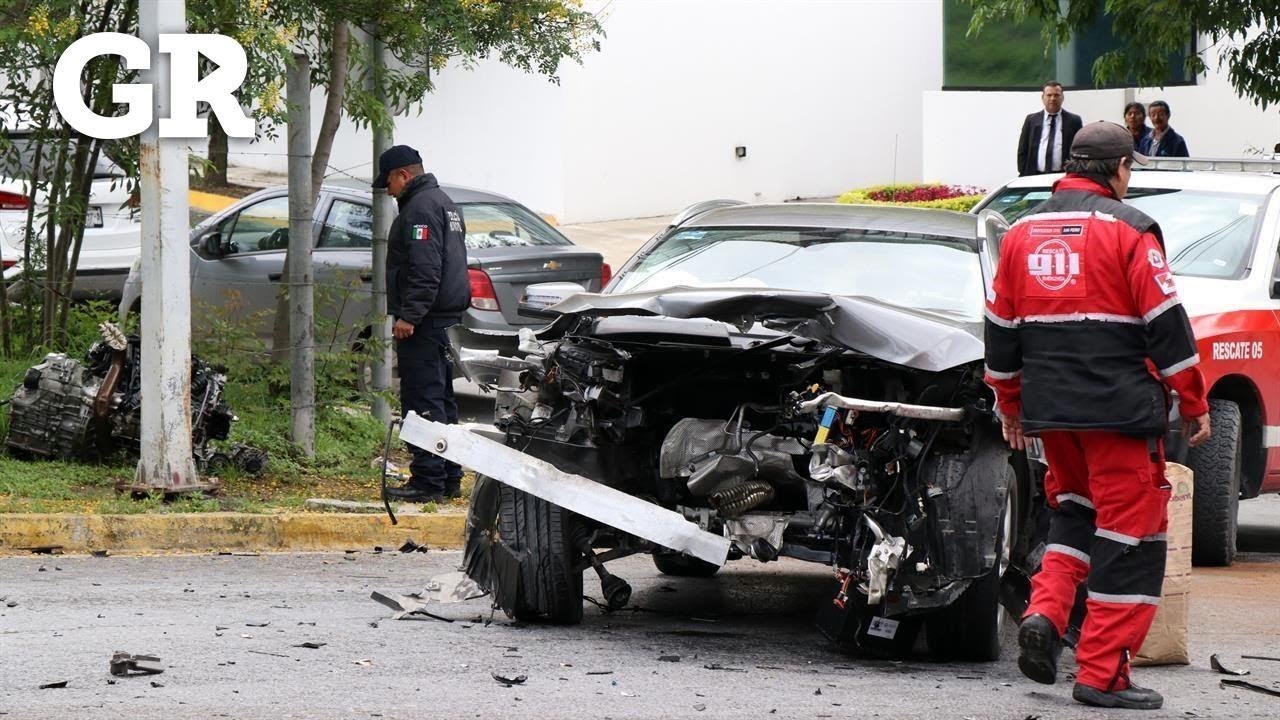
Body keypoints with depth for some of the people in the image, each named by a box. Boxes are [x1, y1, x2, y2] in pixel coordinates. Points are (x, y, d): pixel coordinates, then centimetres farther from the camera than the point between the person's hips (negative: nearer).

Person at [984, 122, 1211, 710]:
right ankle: (1102, 674, -2)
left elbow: (1001, 330, 16)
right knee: (1129, 532, 0)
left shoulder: (1023, 233, 10)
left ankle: (1045, 612, 2)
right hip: (1121, 410, -6)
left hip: (1050, 412, 6)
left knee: (1073, 508, 25)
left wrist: (1009, 404, 26)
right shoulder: (1128, 231, -7)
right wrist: (1194, 405, 0)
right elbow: (1166, 325, -8)